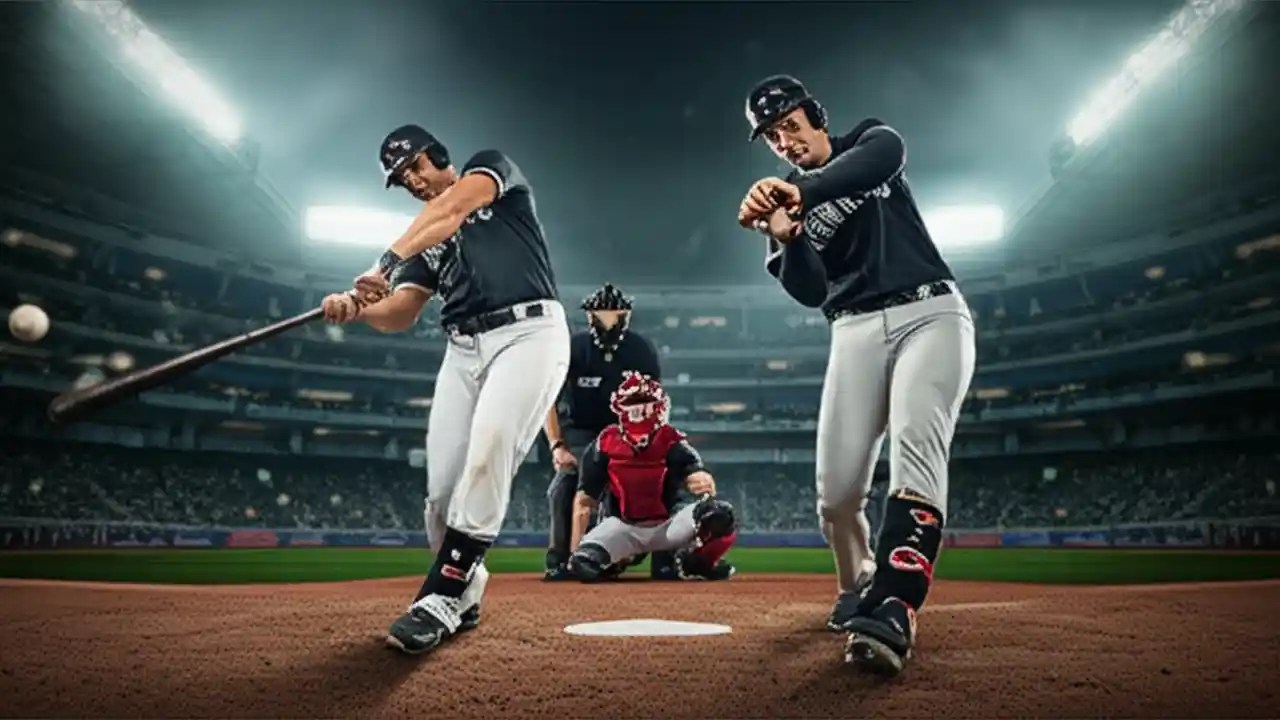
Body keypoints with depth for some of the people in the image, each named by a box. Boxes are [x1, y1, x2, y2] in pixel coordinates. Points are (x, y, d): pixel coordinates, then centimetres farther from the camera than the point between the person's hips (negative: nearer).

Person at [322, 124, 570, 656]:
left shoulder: (494, 168, 11)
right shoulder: (424, 238, 23)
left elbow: (453, 209, -12)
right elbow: (399, 315, 9)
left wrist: (388, 260, -26)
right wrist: (356, 307, -14)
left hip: (529, 332, -5)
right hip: (463, 349, 6)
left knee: (487, 451, -26)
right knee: (442, 489, -4)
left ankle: (442, 597, -19)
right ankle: (460, 598, 18)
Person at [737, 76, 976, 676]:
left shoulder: (868, 142, 10)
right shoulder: (782, 205, 14)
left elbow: (886, 152, -19)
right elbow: (811, 292, 1)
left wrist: (803, 190, -35)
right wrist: (785, 239, -19)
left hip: (931, 313, -2)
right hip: (858, 331, 3)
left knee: (916, 447, -27)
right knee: (836, 489, -6)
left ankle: (892, 612, -38)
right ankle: (856, 589, 22)